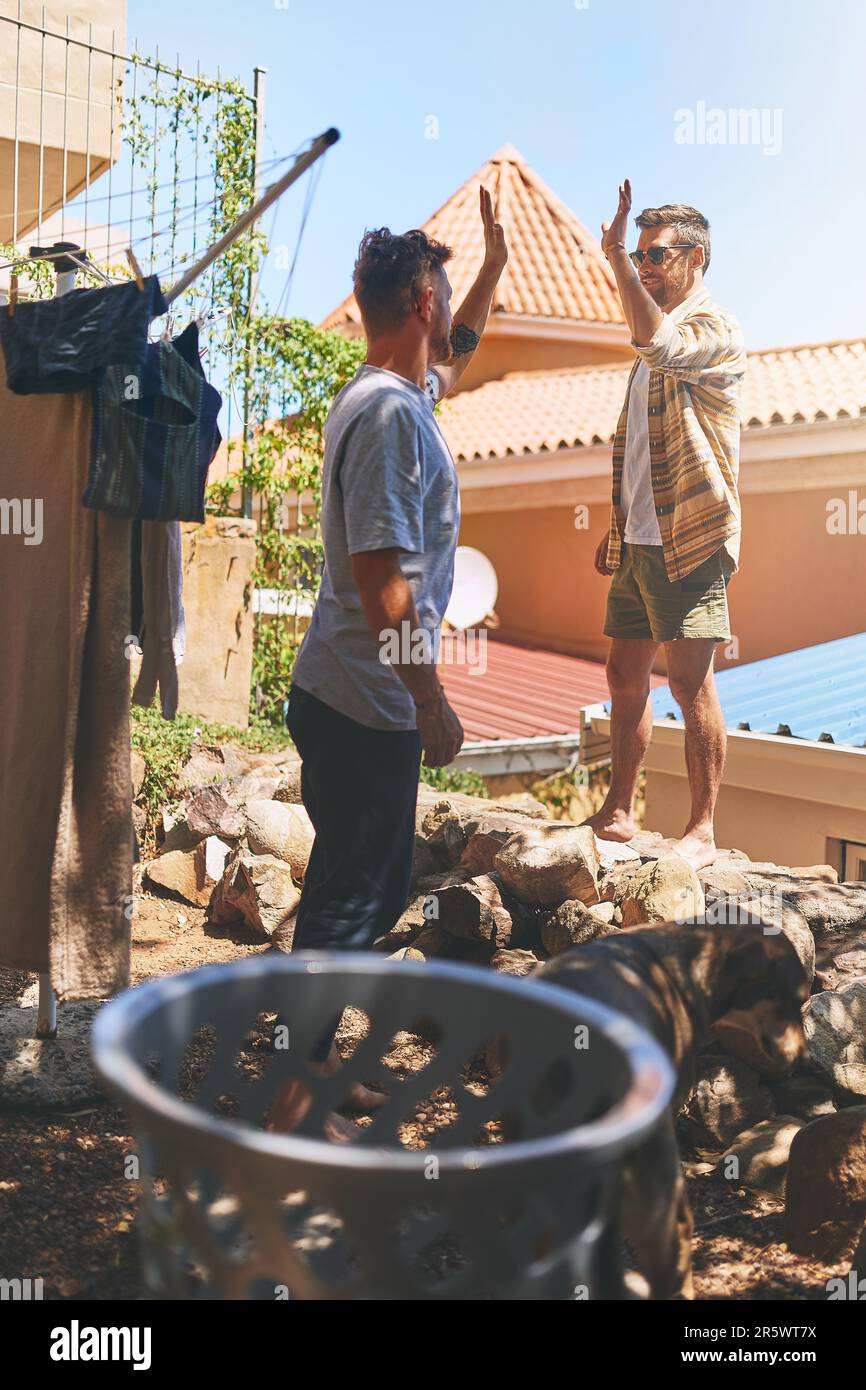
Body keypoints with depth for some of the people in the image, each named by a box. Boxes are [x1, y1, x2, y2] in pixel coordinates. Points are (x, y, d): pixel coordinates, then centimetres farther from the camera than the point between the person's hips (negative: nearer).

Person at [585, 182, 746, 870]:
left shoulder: (716, 328, -7)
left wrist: (617, 254, -24)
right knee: (626, 676, 11)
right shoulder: (658, 341, 21)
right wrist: (618, 524, 19)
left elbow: (657, 341, -30)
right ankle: (620, 811, 21)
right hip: (639, 540, 9)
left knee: (690, 682, -7)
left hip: (690, 539, -9)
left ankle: (703, 830, 0)